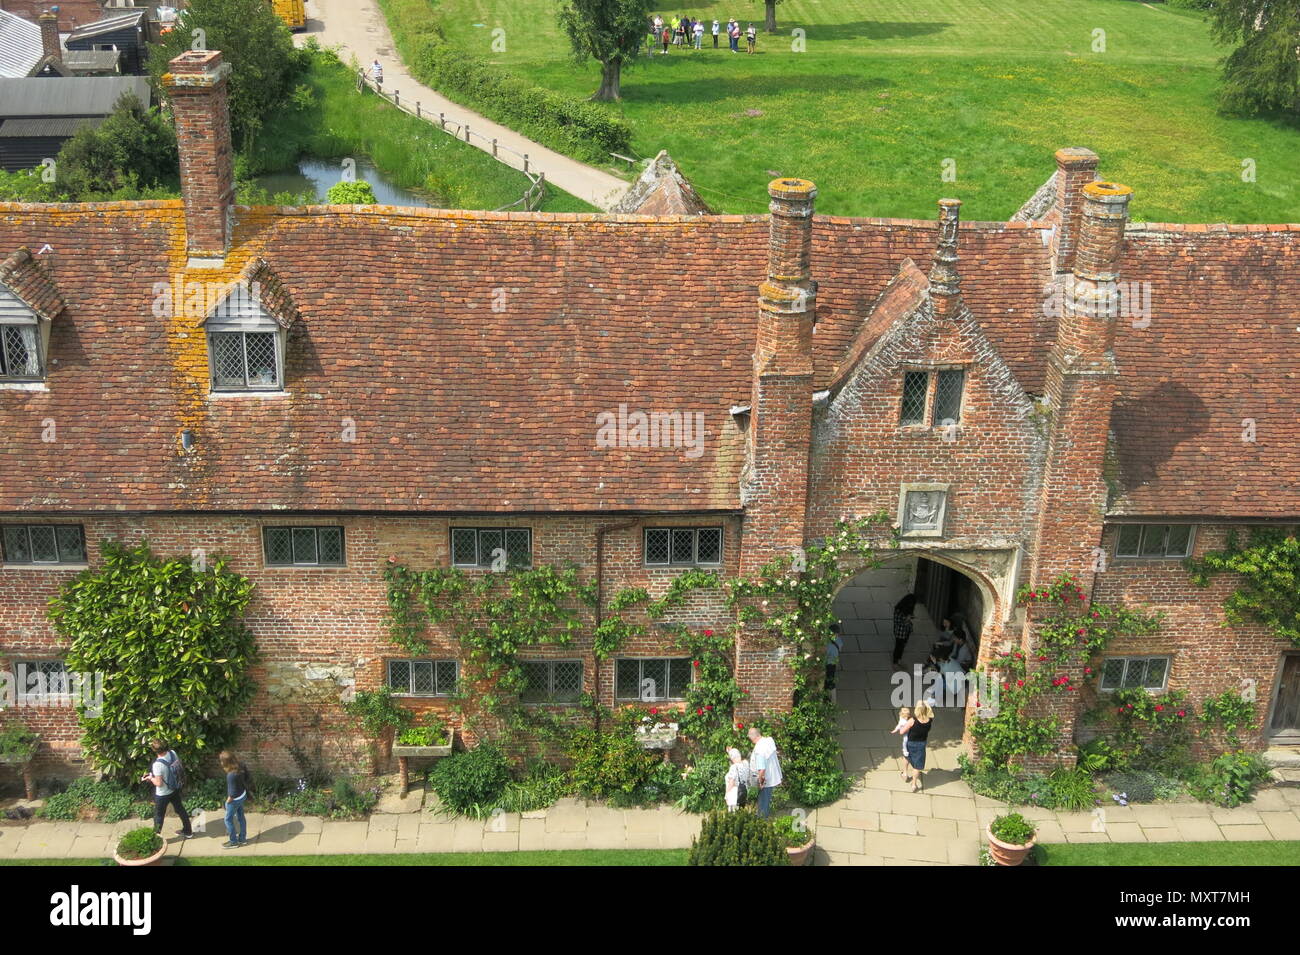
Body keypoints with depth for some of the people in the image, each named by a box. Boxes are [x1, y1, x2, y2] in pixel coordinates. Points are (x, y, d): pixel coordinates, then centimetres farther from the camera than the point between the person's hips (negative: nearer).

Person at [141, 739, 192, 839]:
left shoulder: (157, 764, -34)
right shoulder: (172, 753, -15)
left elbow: (158, 783, -27)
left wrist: (150, 777, -7)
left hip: (162, 794, -6)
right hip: (175, 789, 6)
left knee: (158, 816, 16)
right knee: (180, 810, 25)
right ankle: (188, 832, 40)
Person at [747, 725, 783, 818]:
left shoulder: (759, 750, -30)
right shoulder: (770, 740, -6)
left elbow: (762, 769, -31)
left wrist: (760, 781, -16)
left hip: (766, 781, -8)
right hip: (774, 777, 8)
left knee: (763, 807, 9)